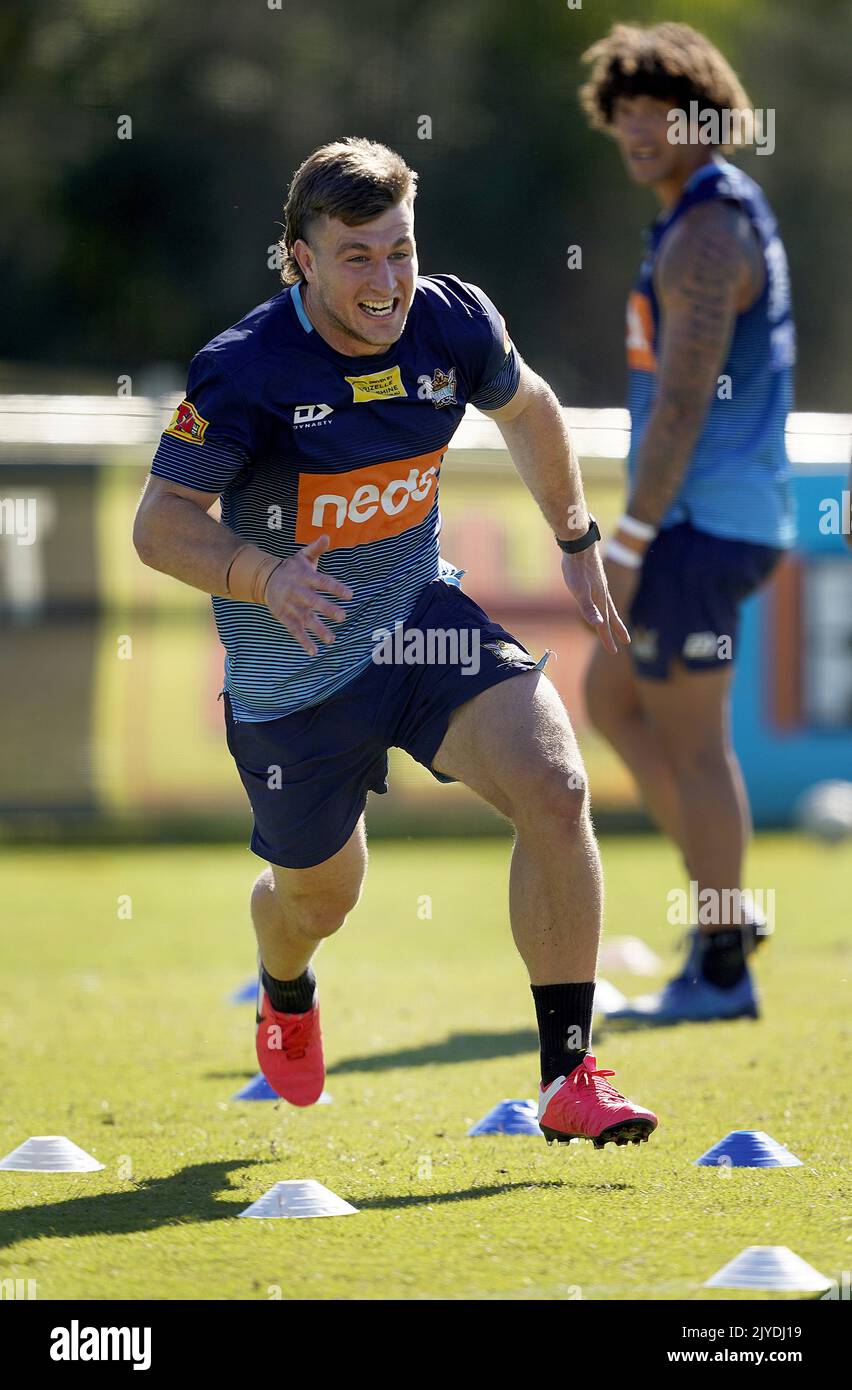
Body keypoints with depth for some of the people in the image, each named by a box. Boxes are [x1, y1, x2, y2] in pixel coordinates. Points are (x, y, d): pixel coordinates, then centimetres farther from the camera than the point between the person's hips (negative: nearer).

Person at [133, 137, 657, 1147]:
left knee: (554, 791, -22)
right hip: (290, 674, -3)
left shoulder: (454, 323, -10)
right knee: (319, 895, 15)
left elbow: (524, 410, 14)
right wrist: (265, 577, -37)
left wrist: (576, 539, 22)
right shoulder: (243, 371, -23)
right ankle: (285, 994, 56)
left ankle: (569, 1078, -15)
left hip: (420, 620, 3)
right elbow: (160, 522, -19)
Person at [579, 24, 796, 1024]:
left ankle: (720, 972, 2)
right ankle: (724, 910, 15)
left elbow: (684, 399, -22)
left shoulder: (706, 235, -16)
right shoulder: (734, 220, 16)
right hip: (725, 517, 10)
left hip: (699, 521, -10)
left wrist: (628, 544, -21)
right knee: (611, 699, 17)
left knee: (691, 742, -4)